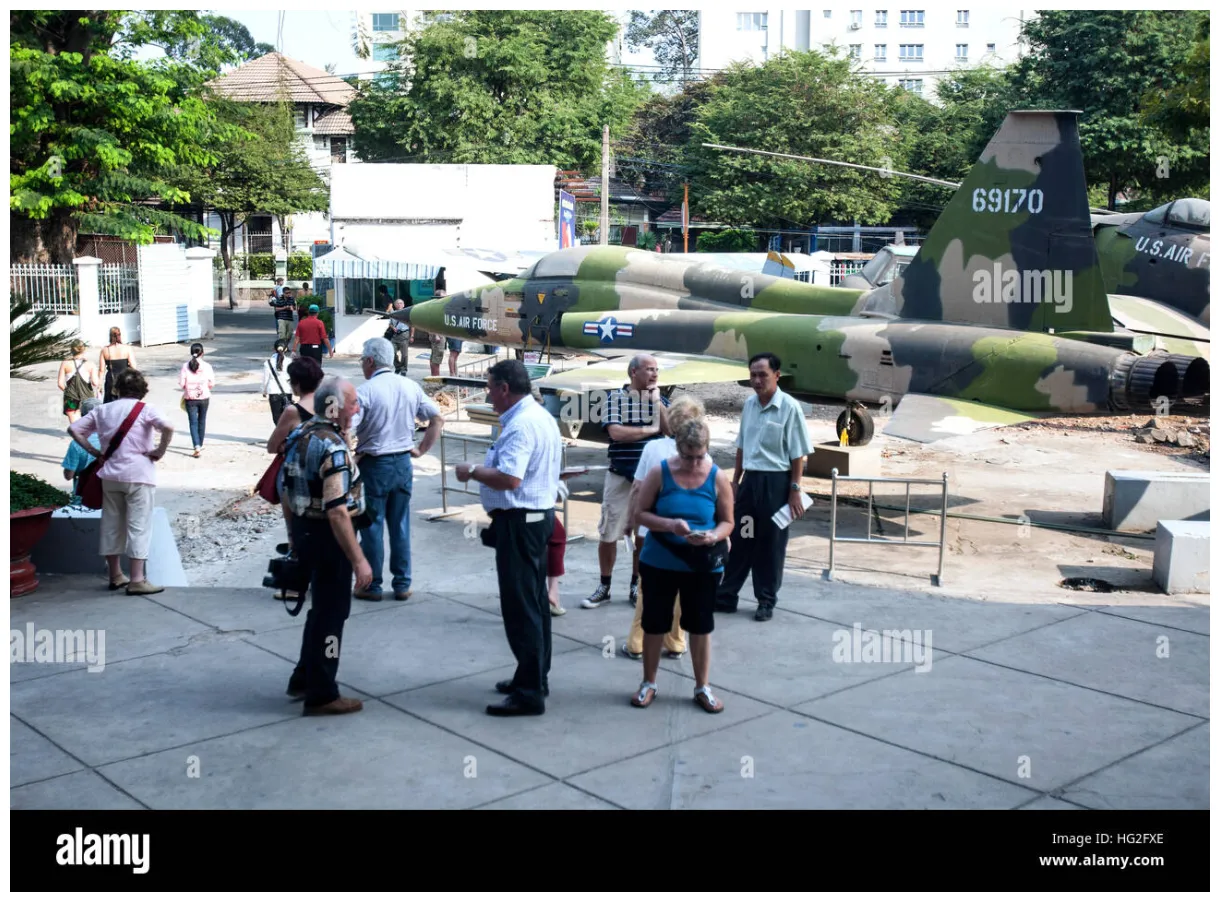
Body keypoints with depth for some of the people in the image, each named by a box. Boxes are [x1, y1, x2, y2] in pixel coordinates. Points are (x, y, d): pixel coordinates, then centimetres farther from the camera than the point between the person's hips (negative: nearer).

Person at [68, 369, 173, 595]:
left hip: (110, 474, 5)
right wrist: (160, 450, -10)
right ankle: (137, 580, -3)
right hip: (138, 475, -5)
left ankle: (115, 576, 24)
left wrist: (92, 450, 9)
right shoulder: (145, 409, -6)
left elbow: (74, 429, 7)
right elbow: (168, 428, -23)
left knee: (111, 524, 14)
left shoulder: (102, 410, 8)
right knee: (139, 526, -1)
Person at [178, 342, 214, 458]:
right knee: (202, 421, 17)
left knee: (193, 422, 2)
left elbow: (181, 384, -8)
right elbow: (212, 383, -5)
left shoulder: (186, 366, -9)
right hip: (204, 397, 1)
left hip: (190, 398, -1)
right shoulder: (206, 366, -9)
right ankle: (200, 445, 28)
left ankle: (197, 446, -13)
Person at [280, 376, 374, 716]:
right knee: (331, 614, 3)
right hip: (328, 538, -9)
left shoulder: (300, 434, 6)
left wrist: (295, 533, 24)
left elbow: (285, 489, 14)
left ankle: (303, 679, 34)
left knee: (322, 607, 23)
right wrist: (359, 560, -26)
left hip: (304, 530, 9)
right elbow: (337, 511, -29)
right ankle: (321, 695, 13)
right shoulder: (333, 448, -23)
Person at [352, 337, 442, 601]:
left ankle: (372, 585, 14)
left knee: (372, 526, 6)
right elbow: (438, 419, 7)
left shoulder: (365, 391, -15)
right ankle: (402, 584, 17)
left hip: (374, 465, -5)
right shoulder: (411, 387, 3)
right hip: (403, 463, 5)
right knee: (401, 525, 12)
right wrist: (421, 449, 11)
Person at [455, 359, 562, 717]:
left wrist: (472, 471, -15)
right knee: (535, 603, 17)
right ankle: (535, 678, 28)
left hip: (519, 523, -11)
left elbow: (509, 478, -30)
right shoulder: (543, 417, 13)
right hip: (540, 514, 11)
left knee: (520, 608, -5)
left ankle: (529, 693, 0)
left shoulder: (521, 425, -21)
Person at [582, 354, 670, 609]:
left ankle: (636, 587, 21)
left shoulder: (660, 399, 6)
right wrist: (651, 429, -9)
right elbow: (616, 433, -17)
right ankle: (604, 587, 16)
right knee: (608, 534, 3)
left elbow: (673, 430, -8)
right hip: (620, 477, -2)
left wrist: (656, 401, -11)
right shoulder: (616, 397, -4)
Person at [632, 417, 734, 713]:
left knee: (701, 626, 9)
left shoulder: (718, 478, -5)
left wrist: (714, 536, -20)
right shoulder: (660, 473, -8)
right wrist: (669, 525, -23)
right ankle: (649, 683, 29)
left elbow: (727, 522, 2)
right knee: (654, 623, 10)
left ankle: (702, 687, 25)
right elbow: (641, 513, -6)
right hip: (659, 564, 0)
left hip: (703, 567, 0)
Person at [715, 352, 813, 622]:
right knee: (741, 540, 11)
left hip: (776, 482, -5)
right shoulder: (748, 405, 7)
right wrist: (735, 482, 15)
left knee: (771, 544, 5)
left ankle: (766, 601, 17)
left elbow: (798, 455, -11)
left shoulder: (789, 407, -12)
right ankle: (726, 596, 19)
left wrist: (795, 491, -13)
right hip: (750, 479, 6)